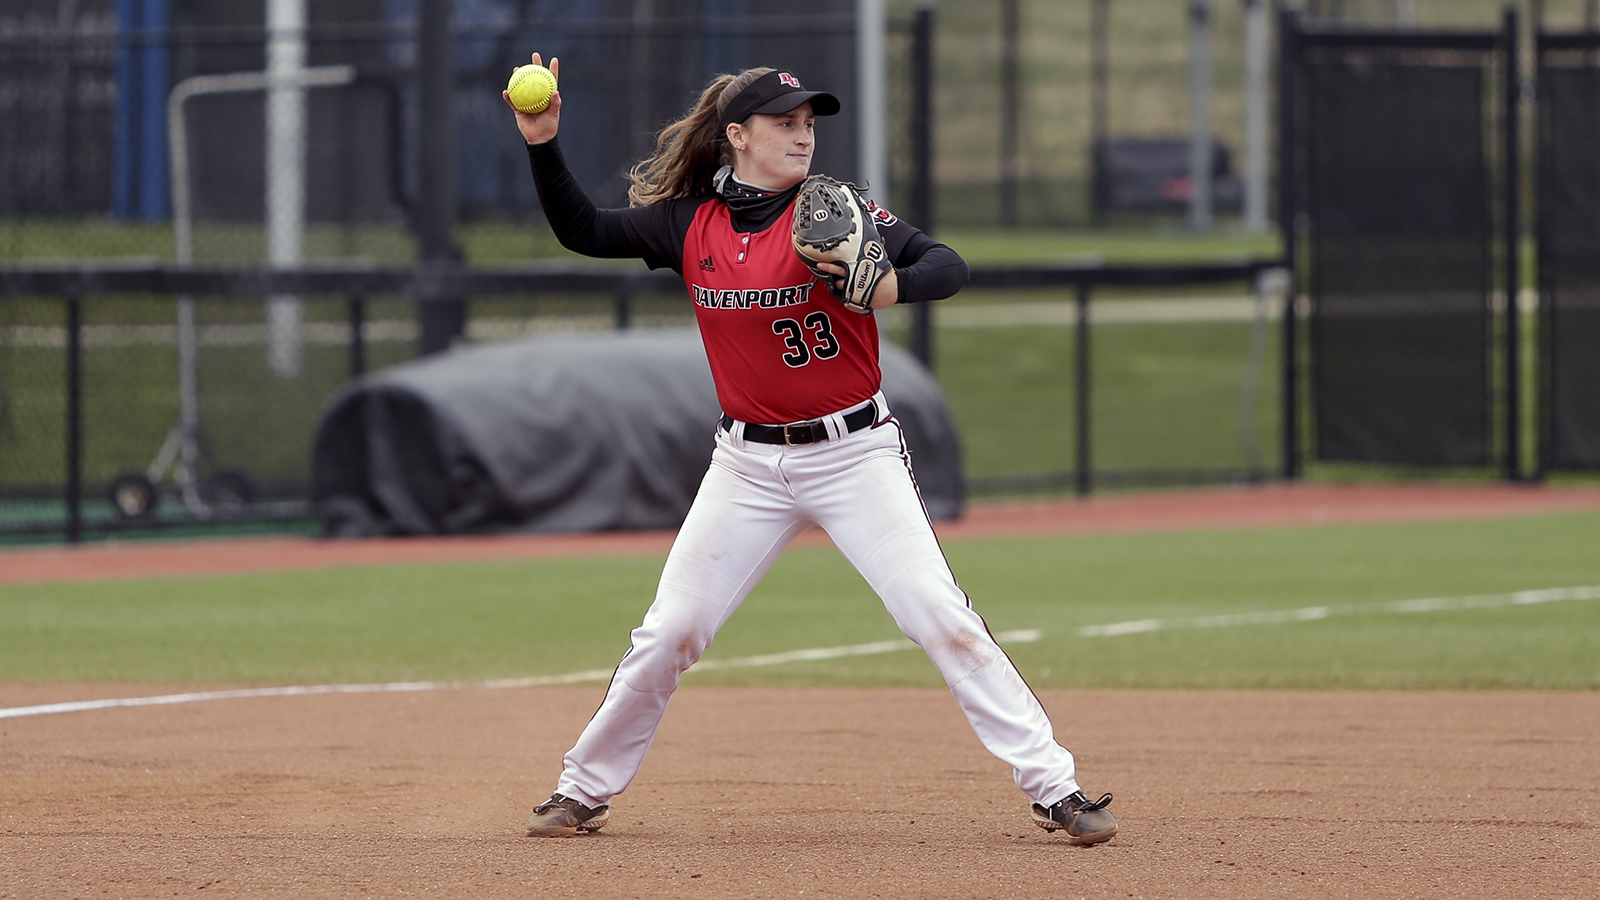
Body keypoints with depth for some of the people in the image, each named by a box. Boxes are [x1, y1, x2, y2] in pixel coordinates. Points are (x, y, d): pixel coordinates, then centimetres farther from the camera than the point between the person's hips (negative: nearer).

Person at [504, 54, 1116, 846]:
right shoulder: (690, 224, 2)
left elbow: (949, 266, -17)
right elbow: (583, 232, 9)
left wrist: (894, 286, -38)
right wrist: (543, 147, -5)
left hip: (855, 453, -3)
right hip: (748, 465, 3)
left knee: (940, 617, -12)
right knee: (666, 635, 4)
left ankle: (1054, 788, -9)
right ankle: (583, 790, 20)